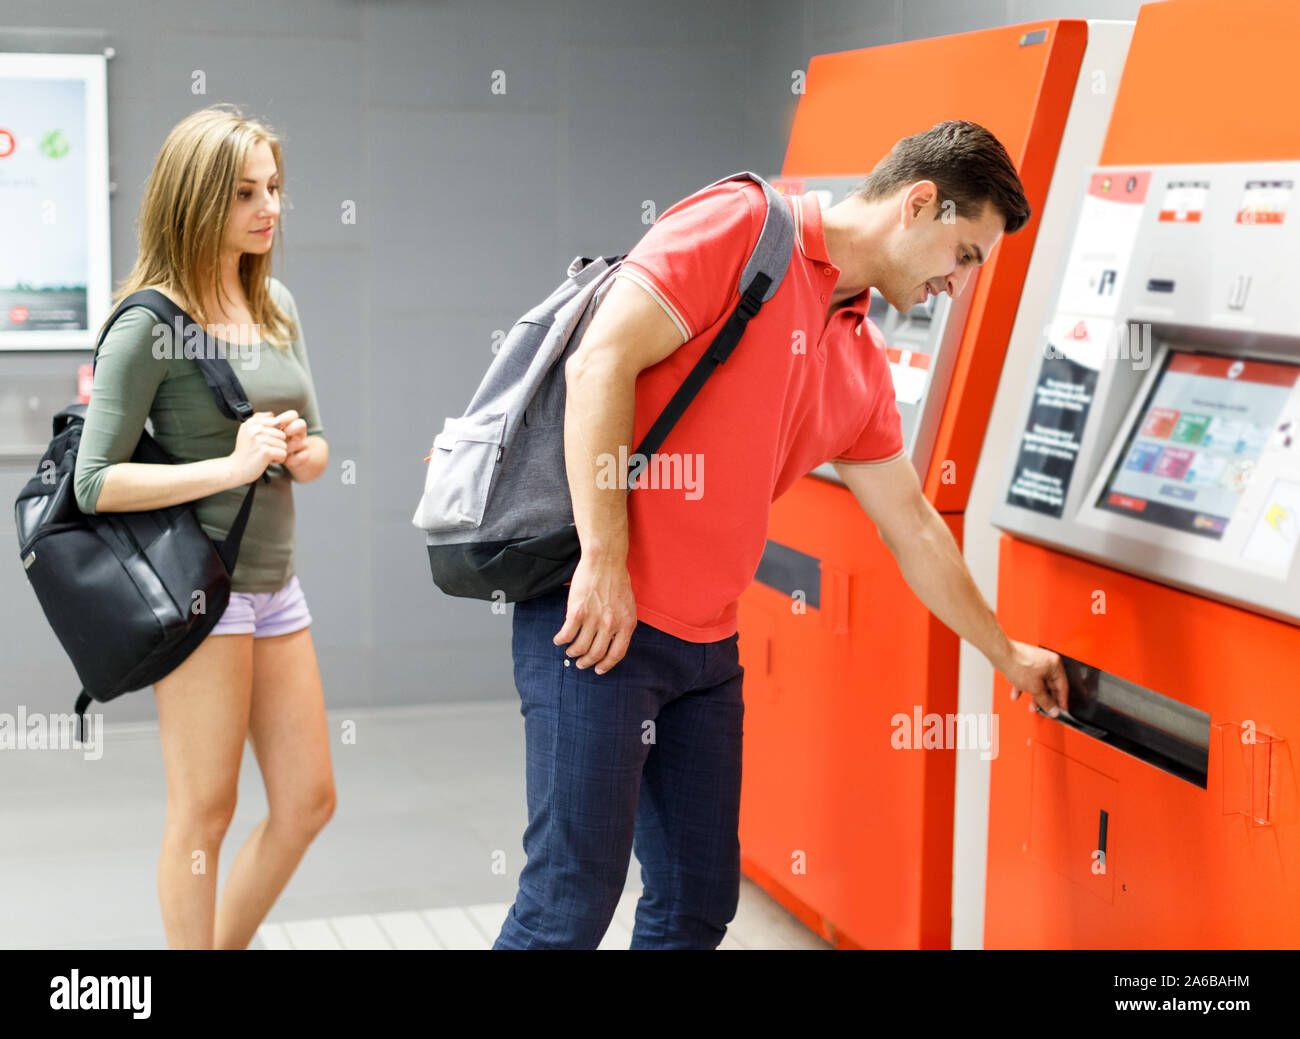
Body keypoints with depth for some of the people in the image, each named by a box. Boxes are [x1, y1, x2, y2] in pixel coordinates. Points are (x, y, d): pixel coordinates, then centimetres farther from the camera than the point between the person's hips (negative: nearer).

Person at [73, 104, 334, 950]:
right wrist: (230, 467, -21)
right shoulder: (149, 323, -12)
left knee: (309, 801, 11)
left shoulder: (277, 304, 9)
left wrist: (301, 450, -8)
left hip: (275, 582, 7)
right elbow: (95, 482, -15)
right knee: (206, 812, 0)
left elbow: (316, 450, 16)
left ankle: (227, 943, 27)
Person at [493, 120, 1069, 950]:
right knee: (575, 896, -7)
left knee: (700, 901, 11)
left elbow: (912, 527, 27)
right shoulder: (744, 224, -6)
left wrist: (1004, 653, 34)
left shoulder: (862, 369, 17)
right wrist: (604, 562, -20)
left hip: (707, 643, 8)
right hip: (596, 612, -8)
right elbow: (601, 361, -16)